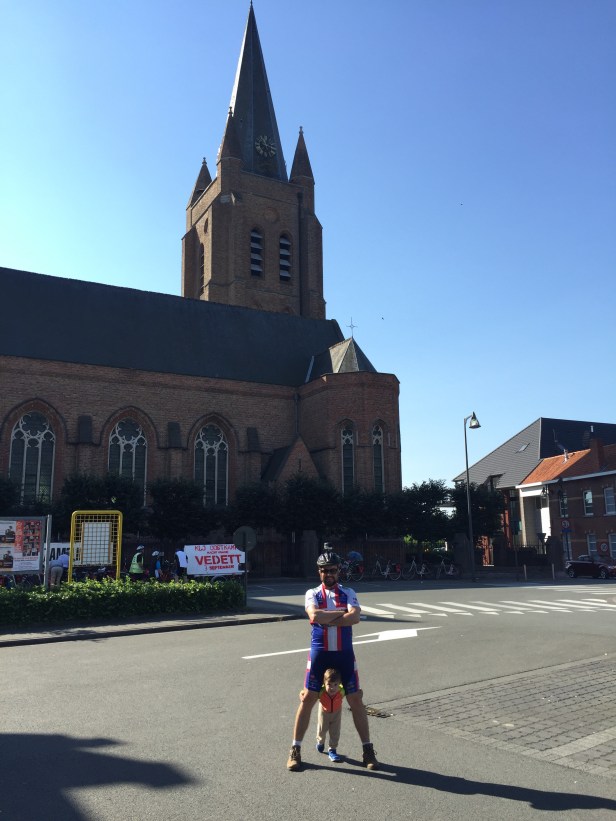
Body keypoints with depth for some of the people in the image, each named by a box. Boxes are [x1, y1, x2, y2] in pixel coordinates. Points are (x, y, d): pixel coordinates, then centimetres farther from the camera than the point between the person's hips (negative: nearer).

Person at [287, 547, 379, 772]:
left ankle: (368, 750, 19)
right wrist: (341, 612, -13)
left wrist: (326, 620, -17)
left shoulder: (348, 593, 3)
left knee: (355, 699, 5)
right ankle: (295, 750, 14)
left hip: (344, 653, 1)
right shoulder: (312, 593, 1)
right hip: (319, 652, -1)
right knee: (308, 699, 2)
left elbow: (355, 617, -16)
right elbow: (314, 615, -20)